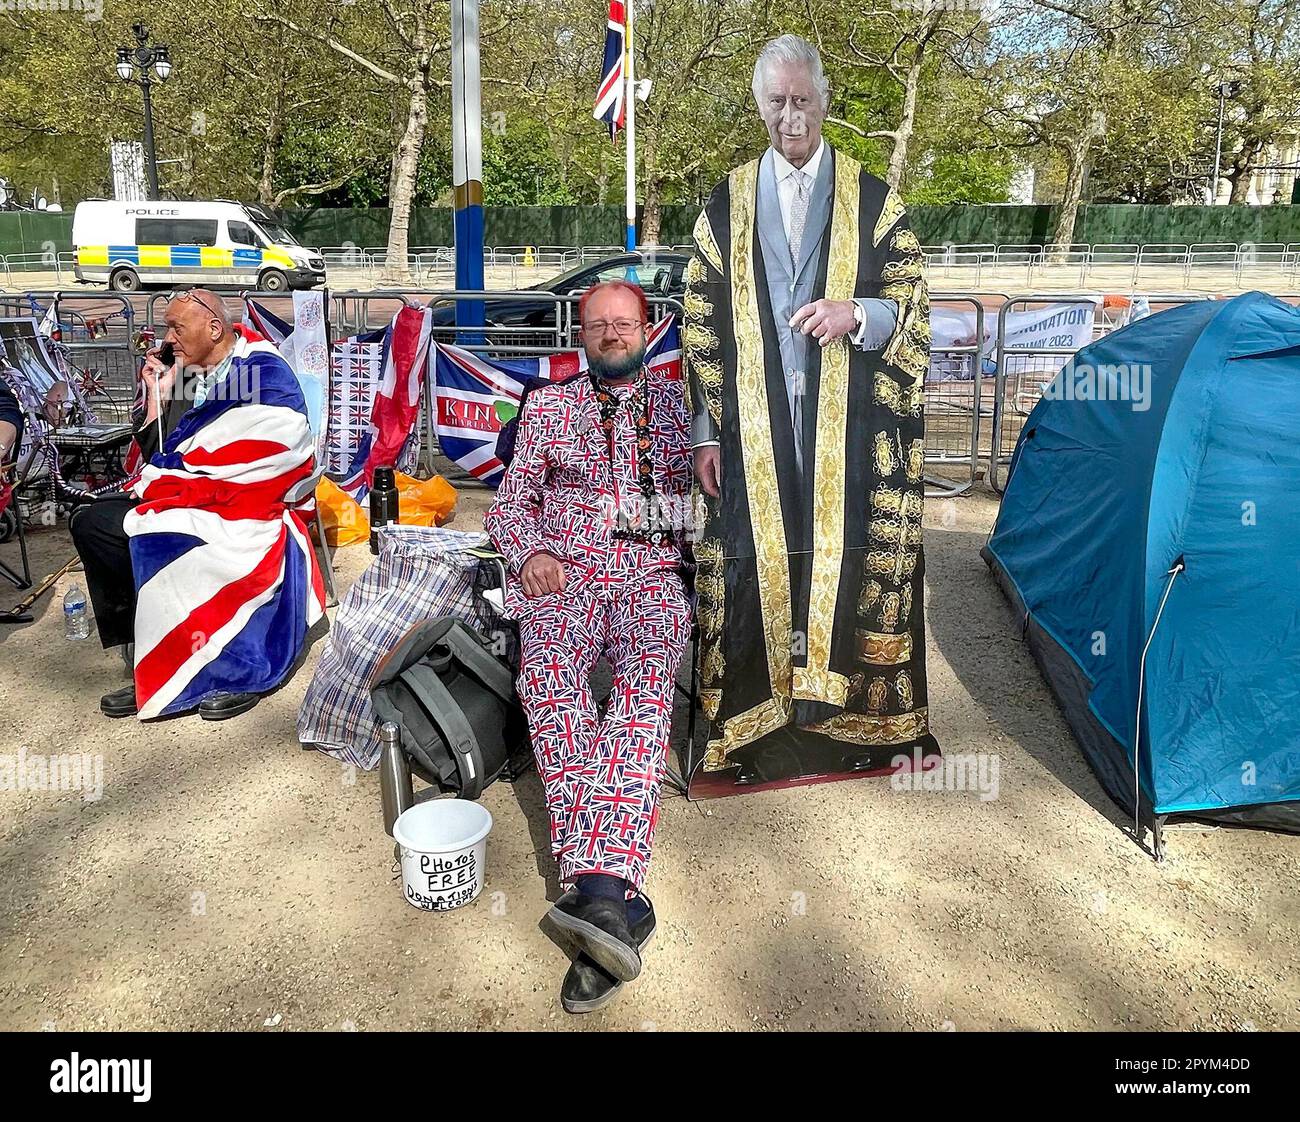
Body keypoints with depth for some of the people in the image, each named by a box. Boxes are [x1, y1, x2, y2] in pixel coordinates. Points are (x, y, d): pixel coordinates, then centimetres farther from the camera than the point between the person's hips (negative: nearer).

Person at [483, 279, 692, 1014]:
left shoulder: (680, 401, 19)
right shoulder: (548, 406, 21)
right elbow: (511, 502, 18)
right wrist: (530, 550, -2)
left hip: (653, 573, 0)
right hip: (565, 573, 0)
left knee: (644, 684, -34)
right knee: (551, 678, -33)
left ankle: (599, 888, -47)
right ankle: (616, 902, -42)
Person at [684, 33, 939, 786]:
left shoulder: (873, 201, 8)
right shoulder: (728, 204, 11)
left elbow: (913, 305, 6)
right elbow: (701, 326, 8)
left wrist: (856, 315, -16)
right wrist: (706, 428, 2)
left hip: (850, 421, 0)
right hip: (753, 426, 1)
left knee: (855, 558, 2)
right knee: (752, 562, 0)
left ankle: (851, 717, 18)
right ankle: (753, 719, 14)